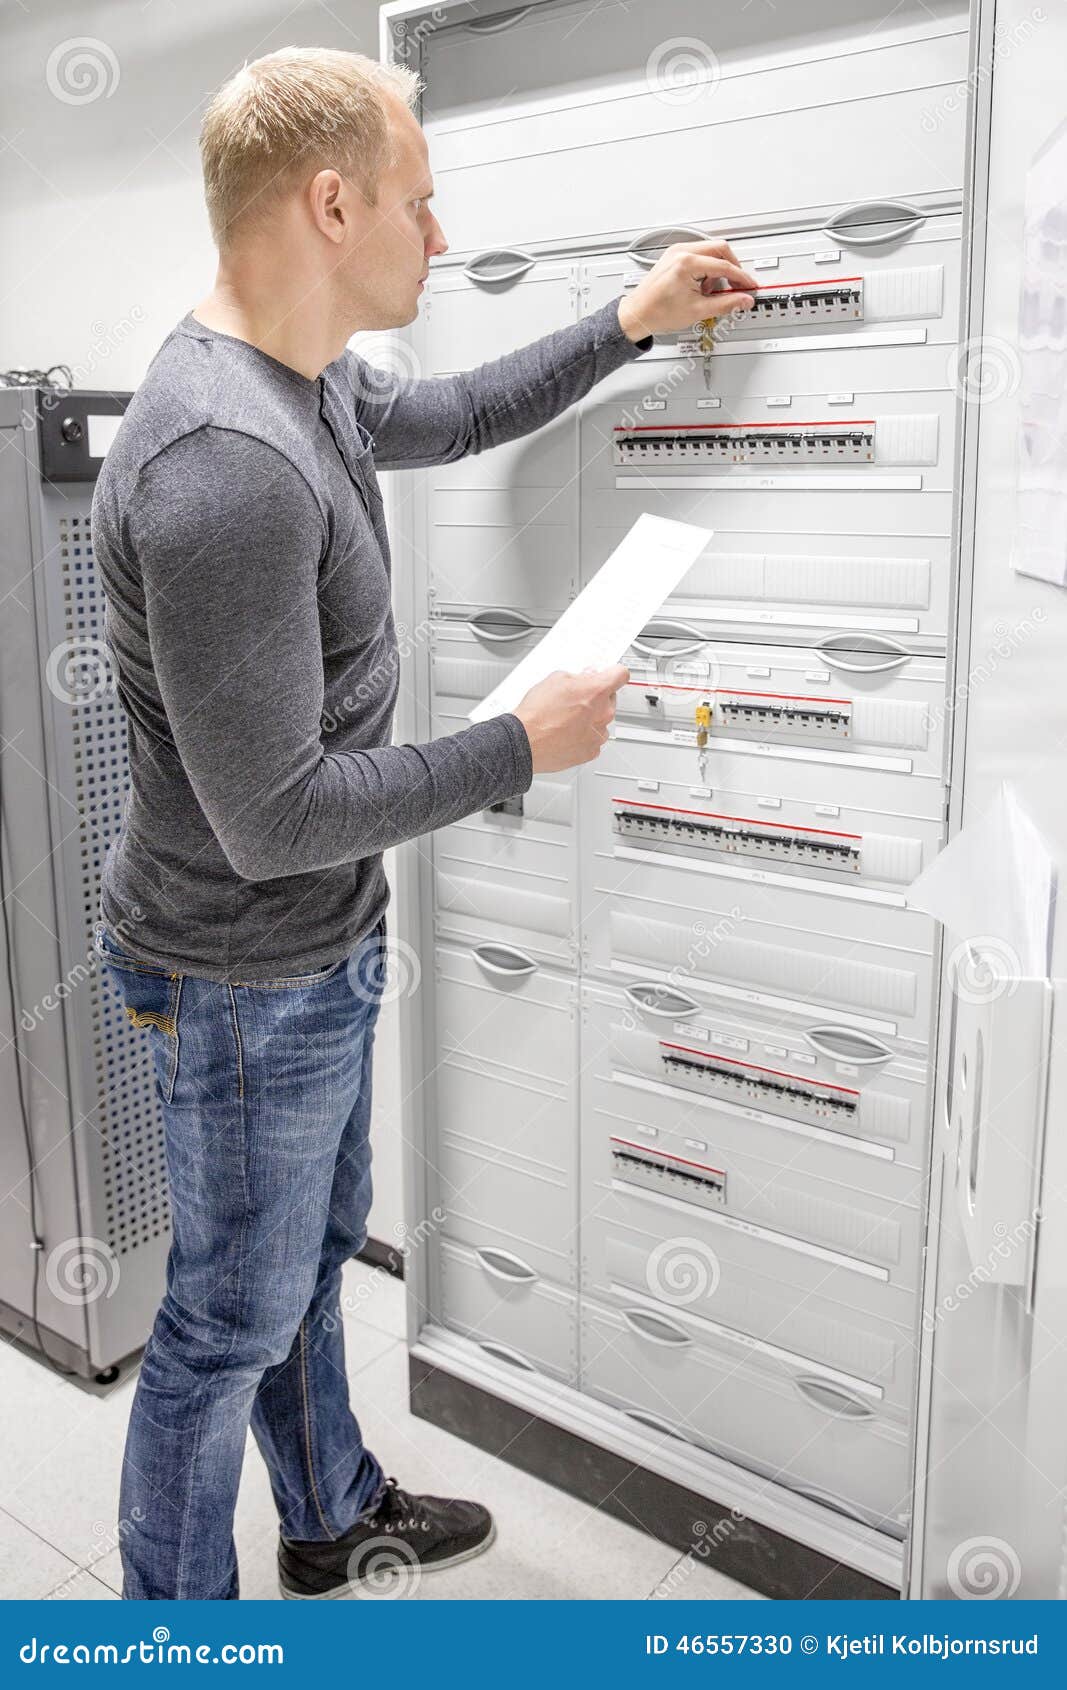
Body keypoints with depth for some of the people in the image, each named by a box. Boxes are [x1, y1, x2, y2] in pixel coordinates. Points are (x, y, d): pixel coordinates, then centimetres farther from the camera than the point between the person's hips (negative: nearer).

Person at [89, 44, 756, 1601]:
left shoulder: (300, 382, 2)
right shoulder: (224, 465, -30)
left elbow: (451, 418, 24)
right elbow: (272, 814, -29)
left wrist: (630, 327, 18)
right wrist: (524, 747, -19)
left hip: (323, 944, 10)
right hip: (244, 977, -10)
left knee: (314, 1244, 26)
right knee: (234, 1316, 11)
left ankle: (337, 1518, 52)